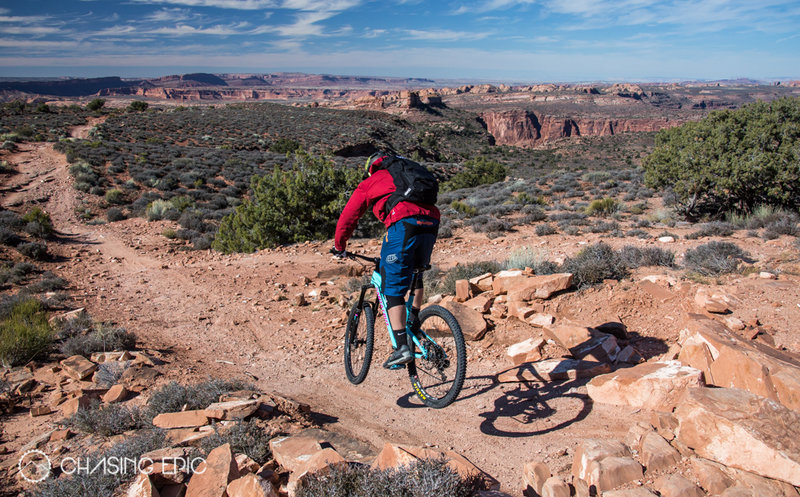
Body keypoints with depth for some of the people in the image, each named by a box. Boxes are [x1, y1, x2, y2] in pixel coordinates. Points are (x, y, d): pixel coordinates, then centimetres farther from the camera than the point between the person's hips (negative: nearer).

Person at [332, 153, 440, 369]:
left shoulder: (370, 183, 21)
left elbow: (348, 216, 22)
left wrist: (339, 246, 34)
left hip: (403, 225, -6)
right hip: (431, 224, 6)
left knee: (393, 288, -3)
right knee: (415, 272, 31)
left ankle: (402, 347, -11)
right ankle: (414, 321, 32)